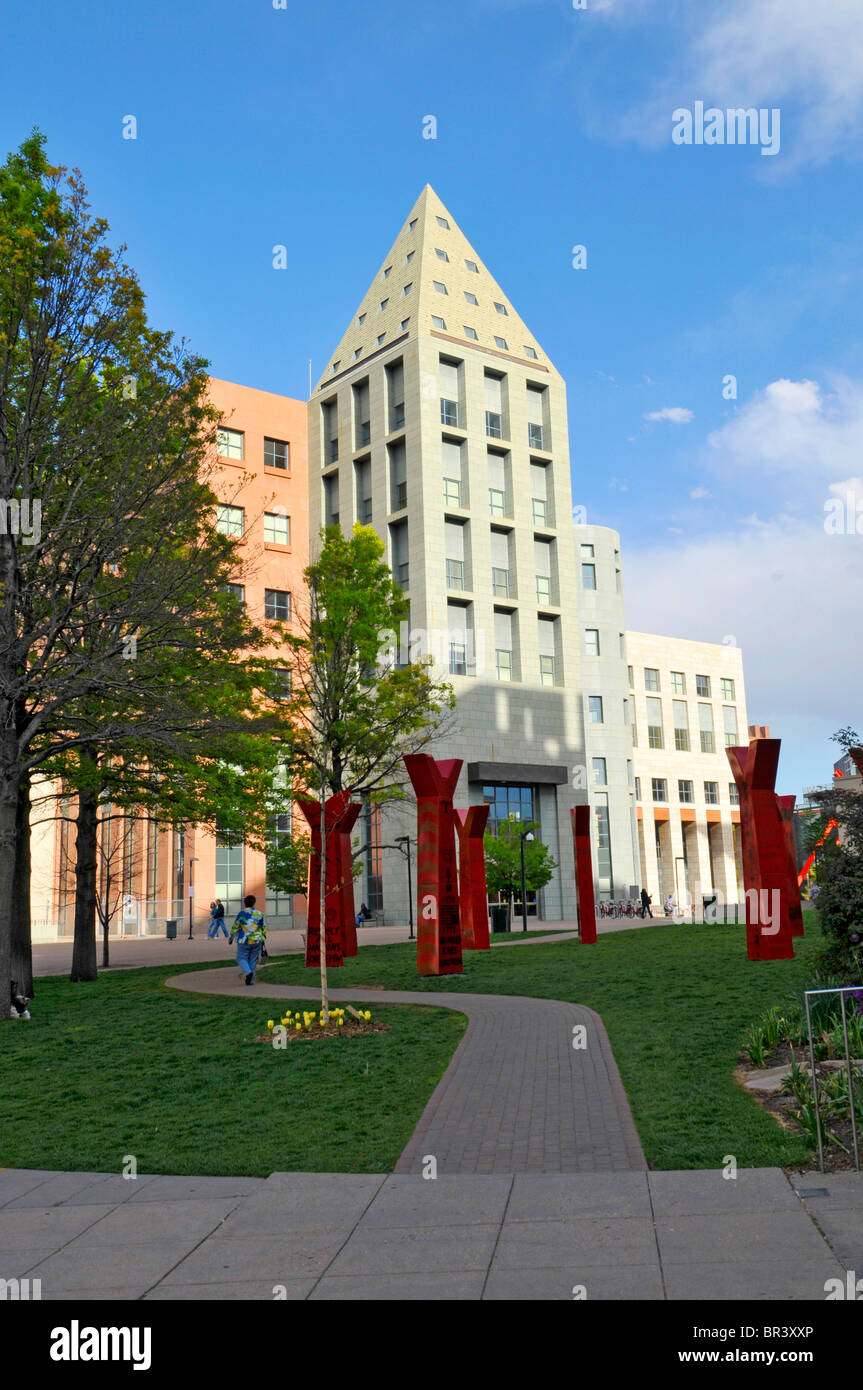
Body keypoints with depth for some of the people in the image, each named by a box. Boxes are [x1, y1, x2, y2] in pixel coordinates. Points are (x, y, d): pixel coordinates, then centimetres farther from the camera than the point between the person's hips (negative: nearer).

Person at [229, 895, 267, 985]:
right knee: (253, 960, 12)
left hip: (244, 941, -3)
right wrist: (263, 940, 19)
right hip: (257, 941, 3)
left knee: (242, 959, 7)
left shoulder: (242, 913, -8)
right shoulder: (259, 914, 2)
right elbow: (264, 928, 8)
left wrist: (231, 937, 13)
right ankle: (251, 980, 11)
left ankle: (248, 972, -18)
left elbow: (235, 927, -1)